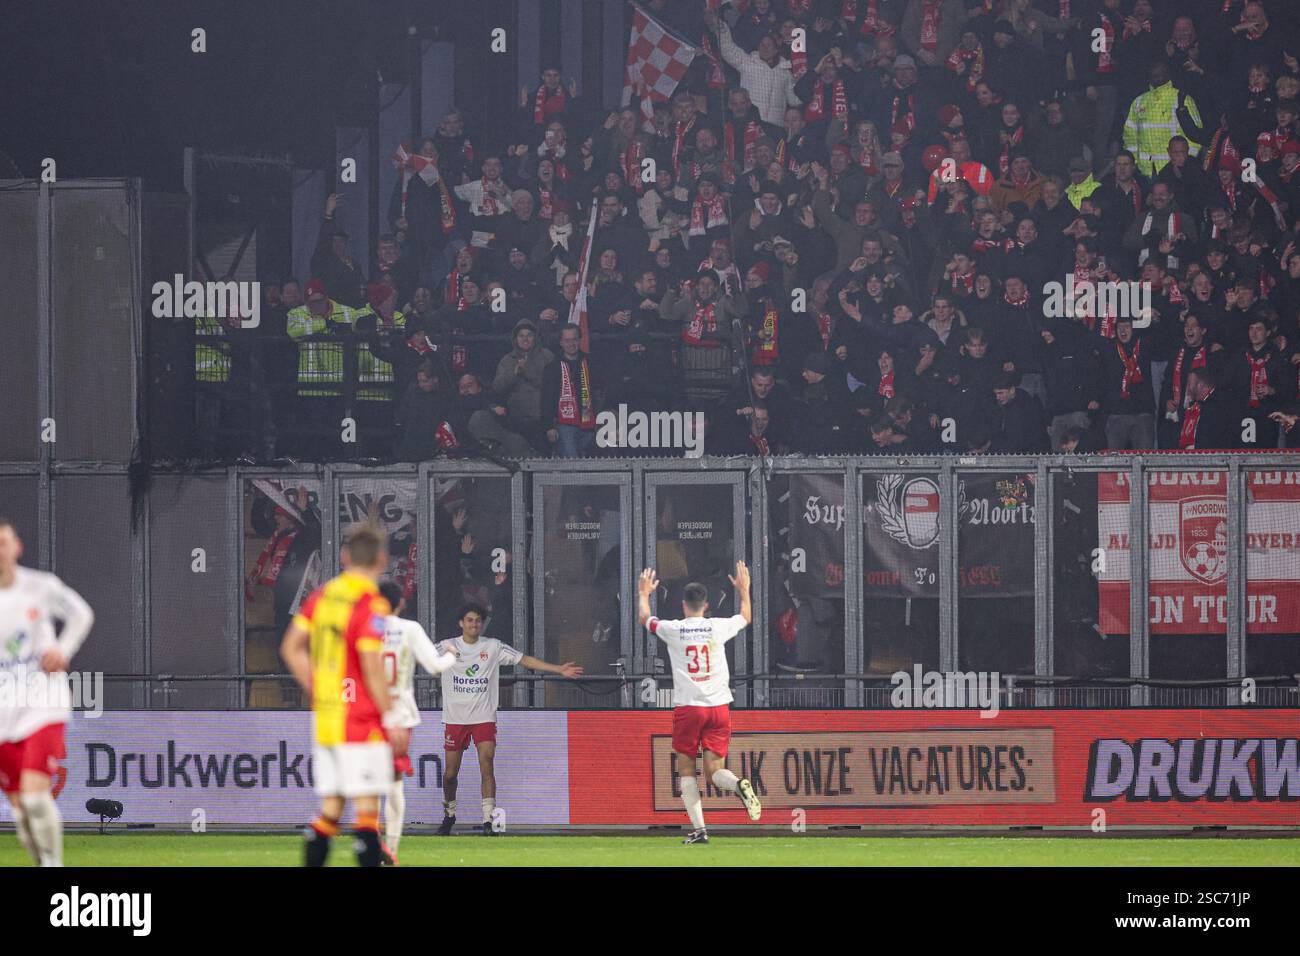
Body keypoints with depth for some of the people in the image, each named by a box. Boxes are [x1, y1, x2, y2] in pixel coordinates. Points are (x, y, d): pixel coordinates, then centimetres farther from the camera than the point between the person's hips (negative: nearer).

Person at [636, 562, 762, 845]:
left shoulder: (673, 630, -2)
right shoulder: (718, 627, 2)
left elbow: (644, 619, 20)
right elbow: (746, 617, 25)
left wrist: (643, 594, 38)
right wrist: (744, 590, 41)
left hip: (687, 708, -2)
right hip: (719, 706, 2)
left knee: (686, 770, 7)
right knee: (715, 771, 4)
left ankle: (698, 829, -5)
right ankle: (739, 785, -30)